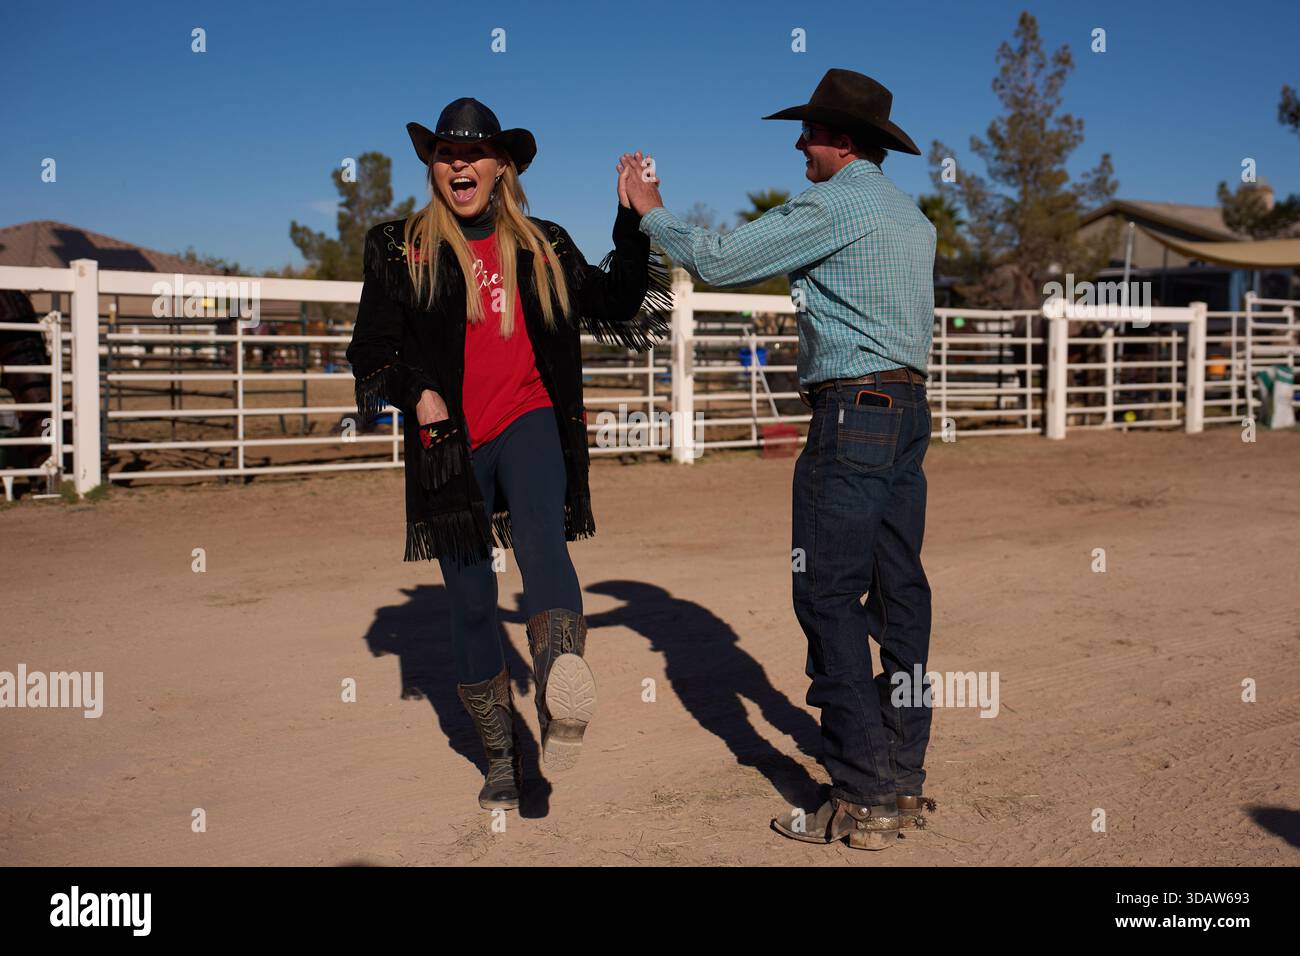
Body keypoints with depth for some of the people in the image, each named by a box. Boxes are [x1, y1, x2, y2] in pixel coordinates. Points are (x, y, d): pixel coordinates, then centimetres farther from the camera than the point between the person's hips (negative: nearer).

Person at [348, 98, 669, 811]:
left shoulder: (544, 248, 12)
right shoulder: (400, 249, 8)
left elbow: (615, 304, 20)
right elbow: (371, 350, 6)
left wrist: (633, 218, 11)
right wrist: (418, 392, -13)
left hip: (530, 422, 0)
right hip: (447, 447, 0)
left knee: (541, 538, -31)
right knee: (470, 600, 4)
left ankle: (560, 694, -54)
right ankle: (501, 760, 20)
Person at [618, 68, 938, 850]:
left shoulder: (830, 207, -9)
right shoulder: (913, 216, 18)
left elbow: (718, 263, -6)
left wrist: (652, 210, 8)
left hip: (853, 412, -9)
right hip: (910, 408, 9)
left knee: (830, 596, -6)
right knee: (900, 593, 9)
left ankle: (863, 800, -3)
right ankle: (905, 779, 16)